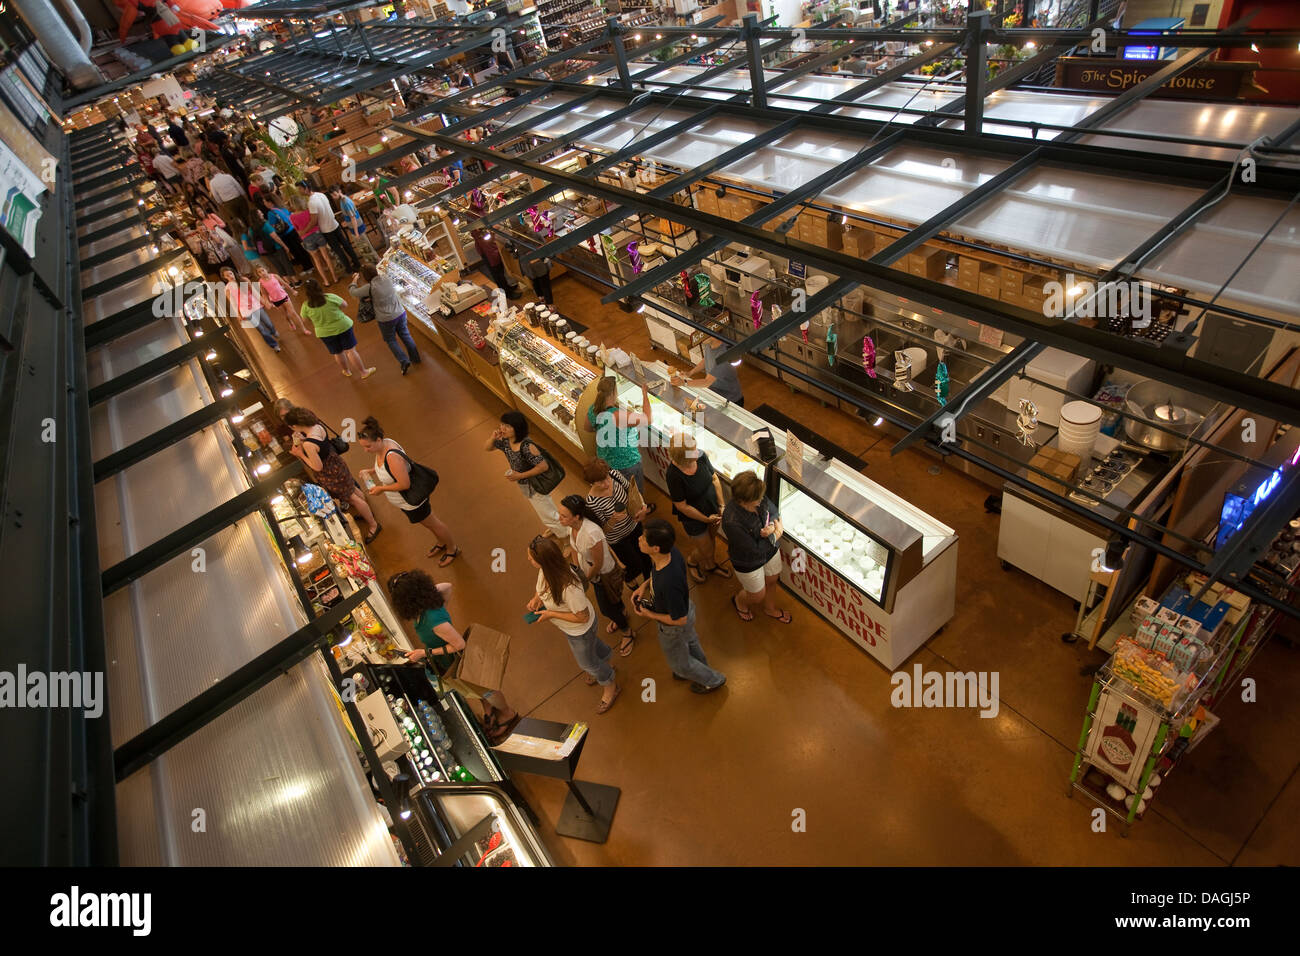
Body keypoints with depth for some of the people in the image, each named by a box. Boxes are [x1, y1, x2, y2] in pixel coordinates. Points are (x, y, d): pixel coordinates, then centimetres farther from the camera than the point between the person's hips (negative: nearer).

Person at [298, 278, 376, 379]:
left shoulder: (306, 306, -15)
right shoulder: (330, 297, -22)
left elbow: (306, 319, 1)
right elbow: (344, 304, -6)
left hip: (325, 333, 2)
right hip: (343, 327, -2)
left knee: (338, 353, 22)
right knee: (350, 350, 9)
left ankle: (346, 371, 41)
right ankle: (364, 372, 18)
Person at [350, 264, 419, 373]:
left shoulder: (370, 287, -21)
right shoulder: (387, 279, -7)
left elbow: (353, 292, -7)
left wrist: (355, 280, 10)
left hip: (386, 319, -5)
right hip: (400, 314, 5)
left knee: (391, 341, 16)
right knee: (405, 335, 22)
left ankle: (404, 361, 6)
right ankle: (415, 357, 29)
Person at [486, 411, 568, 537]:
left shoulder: (526, 446, -37)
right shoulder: (505, 441, -14)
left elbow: (543, 466, -36)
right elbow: (487, 448, 3)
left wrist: (520, 475, -28)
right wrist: (493, 438, -20)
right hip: (523, 484, 8)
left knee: (548, 514, 13)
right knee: (541, 509, 31)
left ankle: (564, 535, 39)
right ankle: (553, 530, 57)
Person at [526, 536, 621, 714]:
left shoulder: (569, 587, -47)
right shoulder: (545, 570, -23)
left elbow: (582, 617, -32)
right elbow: (543, 587, 3)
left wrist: (550, 614, -28)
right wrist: (536, 598, -15)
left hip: (580, 629, -7)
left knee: (587, 662, 22)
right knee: (592, 644, 36)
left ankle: (611, 687, 51)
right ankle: (605, 664, 68)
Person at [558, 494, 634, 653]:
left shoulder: (592, 534, -43)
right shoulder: (571, 525, -21)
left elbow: (598, 564, -27)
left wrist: (586, 579, -9)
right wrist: (579, 569, 9)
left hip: (605, 573, -7)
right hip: (588, 568, 7)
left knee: (606, 607, 15)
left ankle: (627, 633, 43)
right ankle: (622, 613, 64)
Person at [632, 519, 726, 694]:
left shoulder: (668, 583, -48)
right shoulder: (672, 553, -25)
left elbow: (679, 620, -32)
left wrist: (649, 614, -20)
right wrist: (646, 585, -9)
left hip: (674, 627, -7)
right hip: (686, 606, 7)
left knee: (679, 662, 26)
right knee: (690, 642, 36)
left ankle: (713, 680, 51)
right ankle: (701, 669, 66)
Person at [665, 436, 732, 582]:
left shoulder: (701, 456, -21)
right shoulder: (673, 476, -35)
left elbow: (715, 479, -4)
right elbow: (682, 506, -23)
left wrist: (721, 505, -6)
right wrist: (706, 519, -16)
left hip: (713, 510, 5)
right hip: (694, 519, -5)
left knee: (712, 540, 28)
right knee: (705, 550, 16)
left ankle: (710, 565, 59)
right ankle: (692, 564, 51)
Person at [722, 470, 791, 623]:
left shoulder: (759, 498, -22)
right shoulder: (732, 521, -41)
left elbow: (774, 513, -3)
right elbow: (754, 550, -32)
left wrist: (771, 527, -26)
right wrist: (777, 534, -22)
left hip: (771, 550, 6)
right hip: (749, 562, -6)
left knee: (772, 581, 29)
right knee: (758, 595, 19)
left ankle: (770, 608, 61)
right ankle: (738, 600, 54)